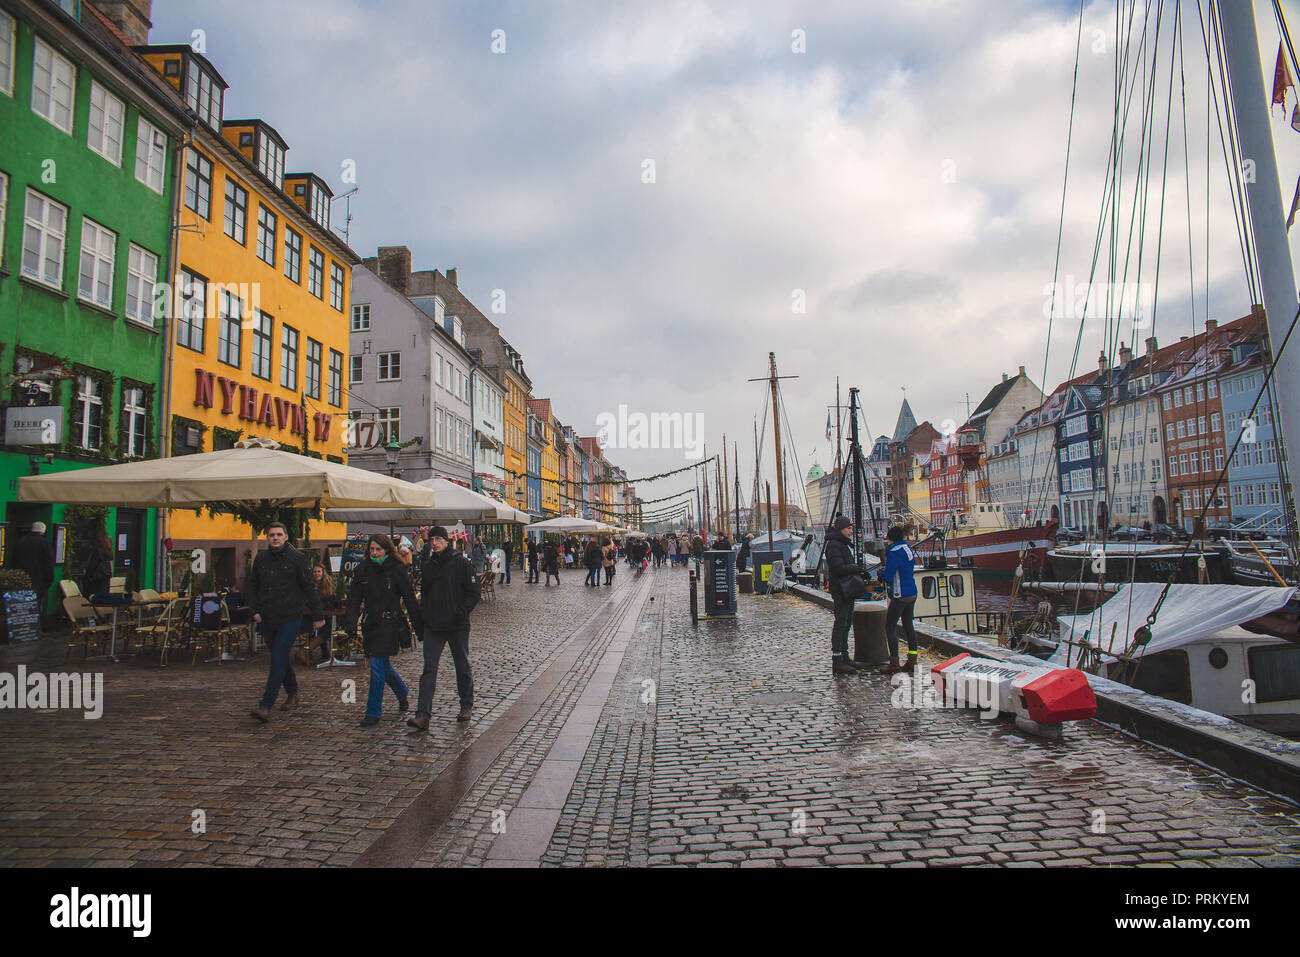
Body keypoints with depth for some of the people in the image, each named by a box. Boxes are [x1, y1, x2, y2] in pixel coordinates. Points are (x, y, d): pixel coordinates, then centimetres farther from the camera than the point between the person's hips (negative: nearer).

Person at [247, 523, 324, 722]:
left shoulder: (297, 558, -4)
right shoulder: (261, 559, 9)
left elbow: (309, 588, -1)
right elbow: (252, 586, 18)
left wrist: (317, 615, -1)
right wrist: (253, 610, 3)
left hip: (290, 618, -5)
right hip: (266, 619, 5)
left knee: (278, 660, -11)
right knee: (281, 658, 15)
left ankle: (266, 706, -12)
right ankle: (292, 693, 32)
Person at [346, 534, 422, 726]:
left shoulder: (397, 570, -7)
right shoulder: (362, 570, 6)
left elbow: (409, 599, -4)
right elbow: (354, 598, 5)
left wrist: (419, 626, -3)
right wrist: (351, 622, -8)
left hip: (389, 624, -5)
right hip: (371, 624, 5)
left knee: (377, 665, -10)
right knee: (384, 666, 15)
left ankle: (373, 712, -1)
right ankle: (403, 693, 41)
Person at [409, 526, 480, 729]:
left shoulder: (460, 563, -6)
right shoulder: (428, 567, 9)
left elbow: (474, 592, -5)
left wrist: (462, 612, -16)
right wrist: (423, 613, 4)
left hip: (458, 626, -3)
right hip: (433, 627, 3)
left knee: (463, 667, 11)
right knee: (429, 670, -4)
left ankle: (466, 706, 29)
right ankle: (423, 715, -7)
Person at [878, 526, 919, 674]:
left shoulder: (894, 553, -17)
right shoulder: (908, 549, 8)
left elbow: (887, 577, -19)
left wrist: (882, 572, 4)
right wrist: (886, 570, 13)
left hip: (900, 595, -9)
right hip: (912, 593, 9)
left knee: (890, 627, -1)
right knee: (908, 625, 15)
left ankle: (894, 663, -1)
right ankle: (912, 660, 17)